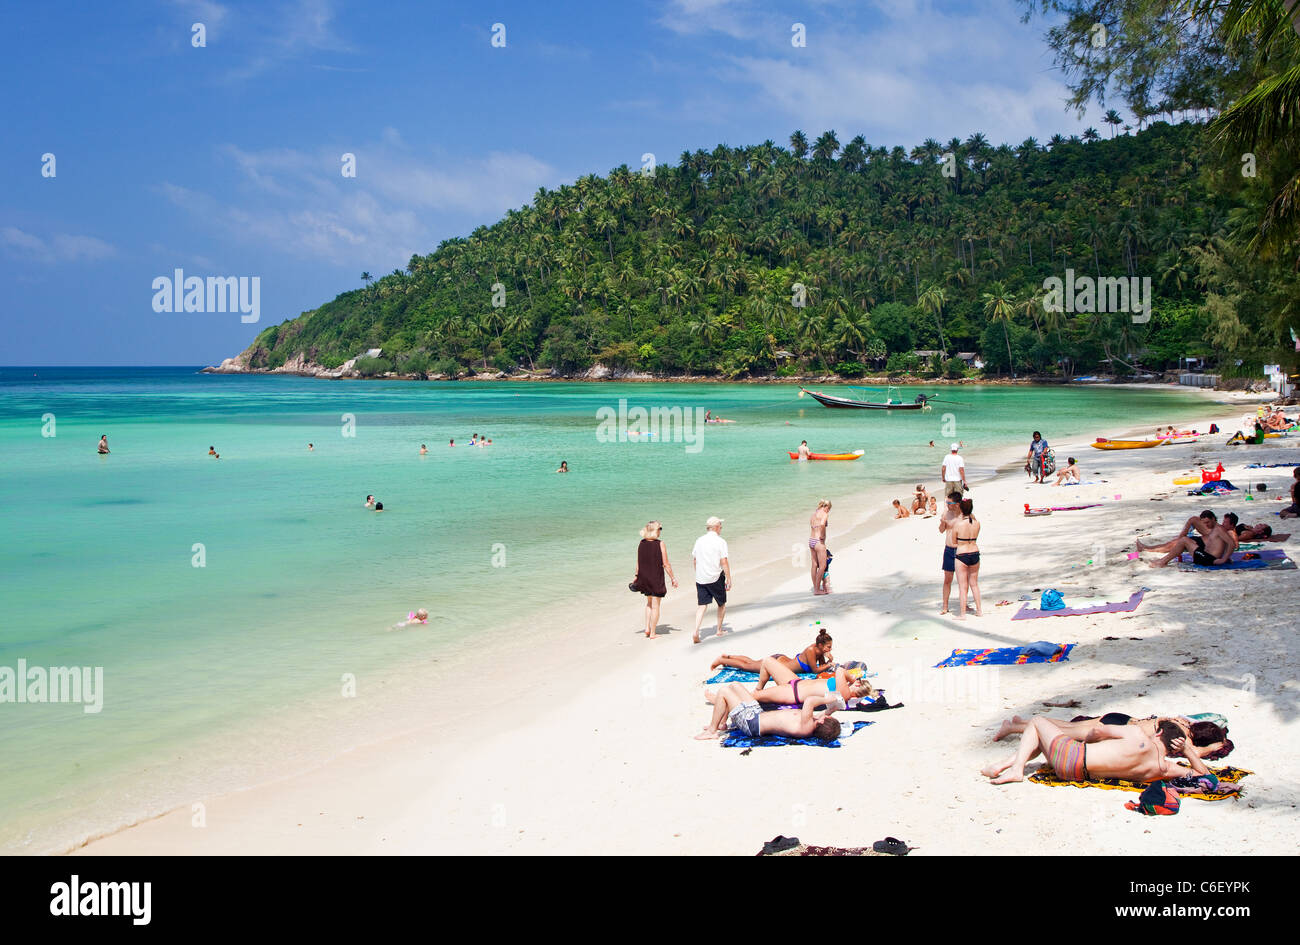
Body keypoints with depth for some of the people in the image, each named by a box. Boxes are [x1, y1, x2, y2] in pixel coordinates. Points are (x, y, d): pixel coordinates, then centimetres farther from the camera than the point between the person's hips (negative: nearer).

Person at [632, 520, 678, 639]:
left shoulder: (641, 544, -1)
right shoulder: (660, 545, -15)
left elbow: (638, 563, 5)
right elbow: (665, 564, -13)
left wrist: (637, 576, 19)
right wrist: (673, 578, -3)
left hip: (644, 577, 5)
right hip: (657, 578, -5)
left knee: (649, 603, 25)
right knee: (655, 606, 6)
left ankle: (647, 628, 18)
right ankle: (652, 634, 11)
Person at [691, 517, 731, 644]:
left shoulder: (699, 540, 6)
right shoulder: (720, 542, -10)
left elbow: (694, 559, 14)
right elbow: (724, 562, -14)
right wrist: (729, 579, -8)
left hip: (700, 579, 4)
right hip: (716, 578, -4)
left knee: (702, 605, 4)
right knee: (722, 604, 16)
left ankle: (696, 631, -13)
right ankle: (719, 630, 24)